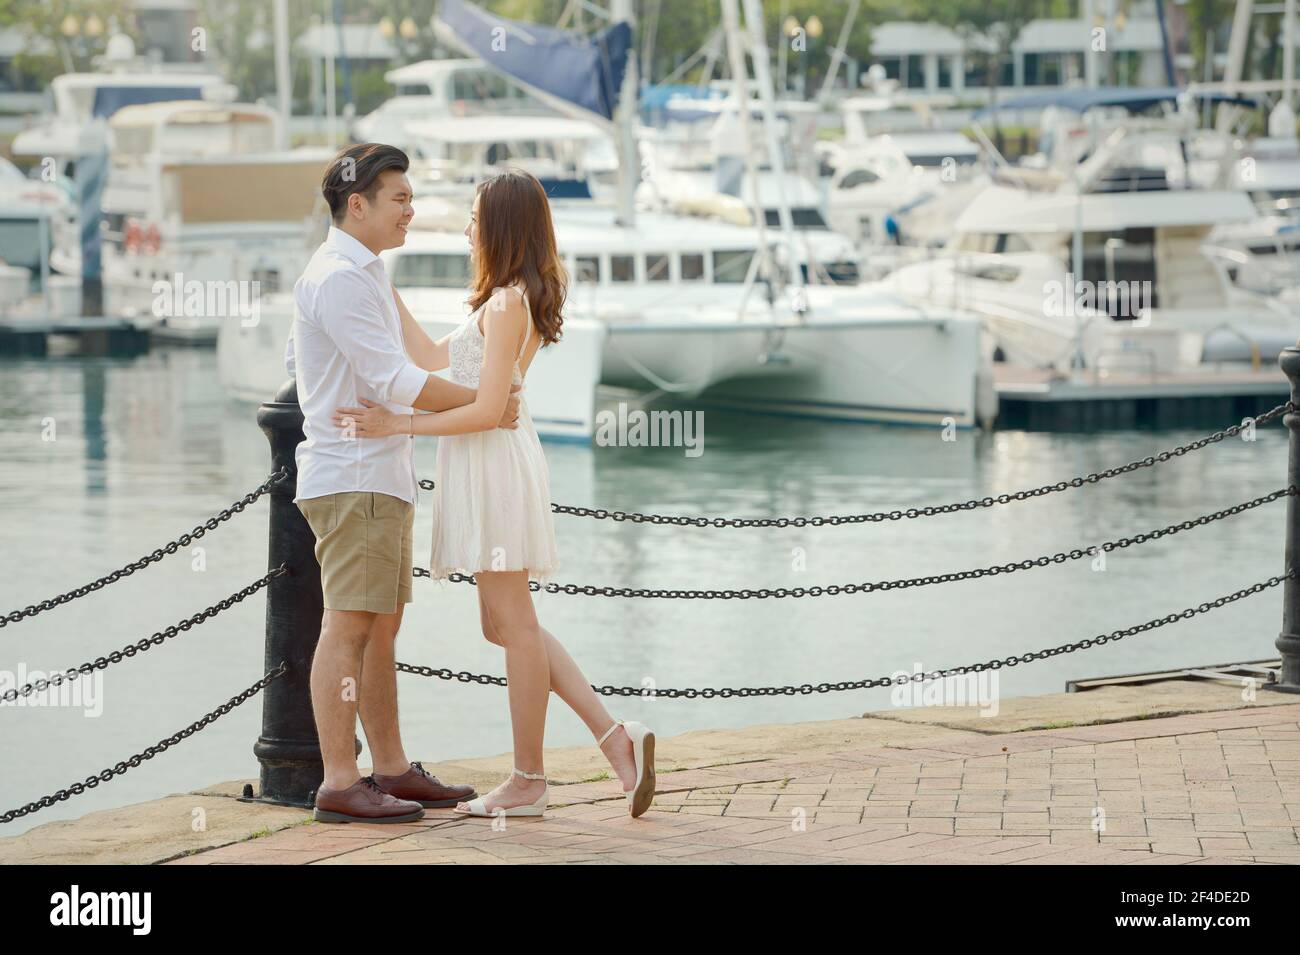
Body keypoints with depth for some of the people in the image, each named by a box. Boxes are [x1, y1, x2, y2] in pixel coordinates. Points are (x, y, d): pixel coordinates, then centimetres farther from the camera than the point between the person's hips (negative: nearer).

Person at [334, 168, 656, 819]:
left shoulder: (507, 304, -14)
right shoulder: (514, 300, 17)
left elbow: (486, 409, -19)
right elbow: (434, 359, 22)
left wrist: (398, 425, -17)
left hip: (494, 463, -10)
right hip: (485, 467, 10)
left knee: (513, 622, -4)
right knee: (505, 624, 12)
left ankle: (528, 783, 3)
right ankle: (615, 735, 7)